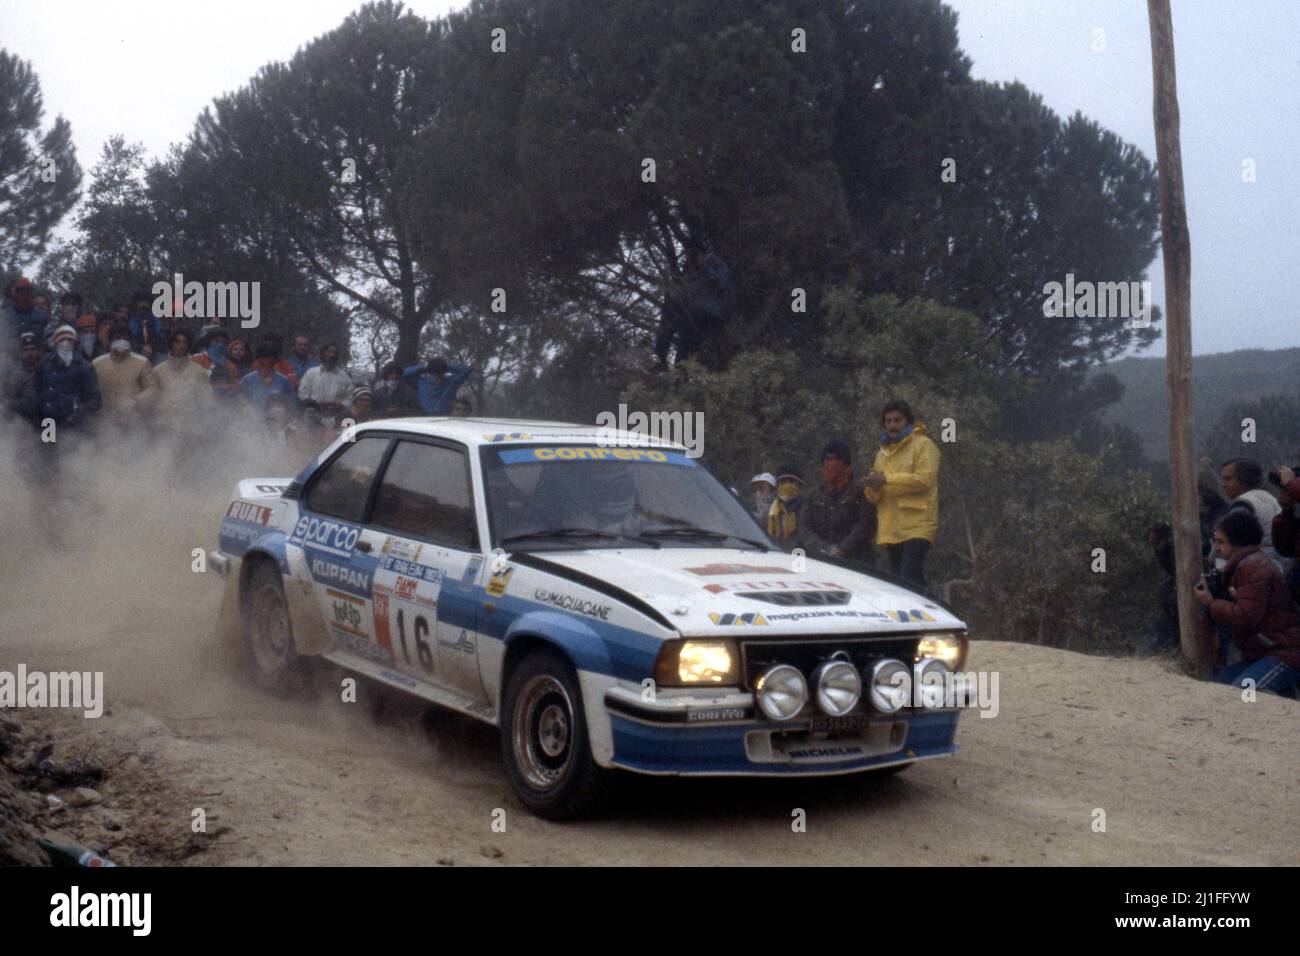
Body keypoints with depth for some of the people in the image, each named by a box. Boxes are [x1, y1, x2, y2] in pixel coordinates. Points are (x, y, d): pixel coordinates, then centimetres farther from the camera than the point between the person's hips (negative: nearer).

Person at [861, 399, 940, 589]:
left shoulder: (923, 445, 1)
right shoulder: (883, 452, 21)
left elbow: (925, 479, -14)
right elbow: (874, 497, 17)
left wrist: (887, 479, -16)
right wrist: (871, 487, -8)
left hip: (916, 527, -7)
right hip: (892, 530, 7)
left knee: (910, 580, -19)